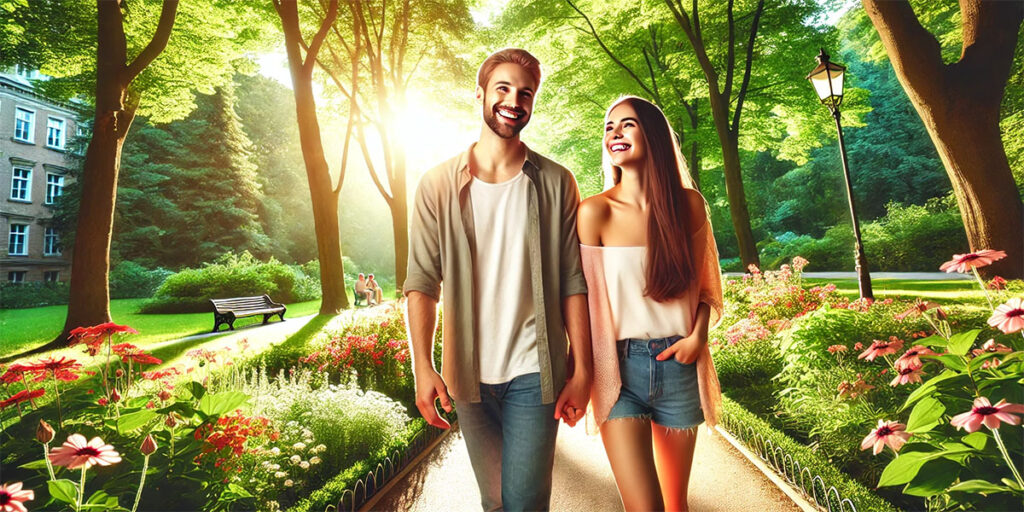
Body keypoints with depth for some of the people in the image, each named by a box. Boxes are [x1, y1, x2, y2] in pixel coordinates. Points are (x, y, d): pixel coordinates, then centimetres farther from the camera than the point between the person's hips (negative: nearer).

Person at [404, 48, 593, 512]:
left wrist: (582, 370, -4)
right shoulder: (439, 185, 0)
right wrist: (422, 367, -12)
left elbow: (573, 281, -2)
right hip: (469, 375, 2)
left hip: (534, 373, -1)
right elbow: (422, 281, -4)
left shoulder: (556, 183, -1)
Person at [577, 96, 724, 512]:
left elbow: (704, 283, 12)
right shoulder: (595, 211, -7)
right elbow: (584, 296, -5)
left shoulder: (688, 204, 1)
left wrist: (698, 336, -5)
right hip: (619, 368, -3)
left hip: (678, 366, 3)